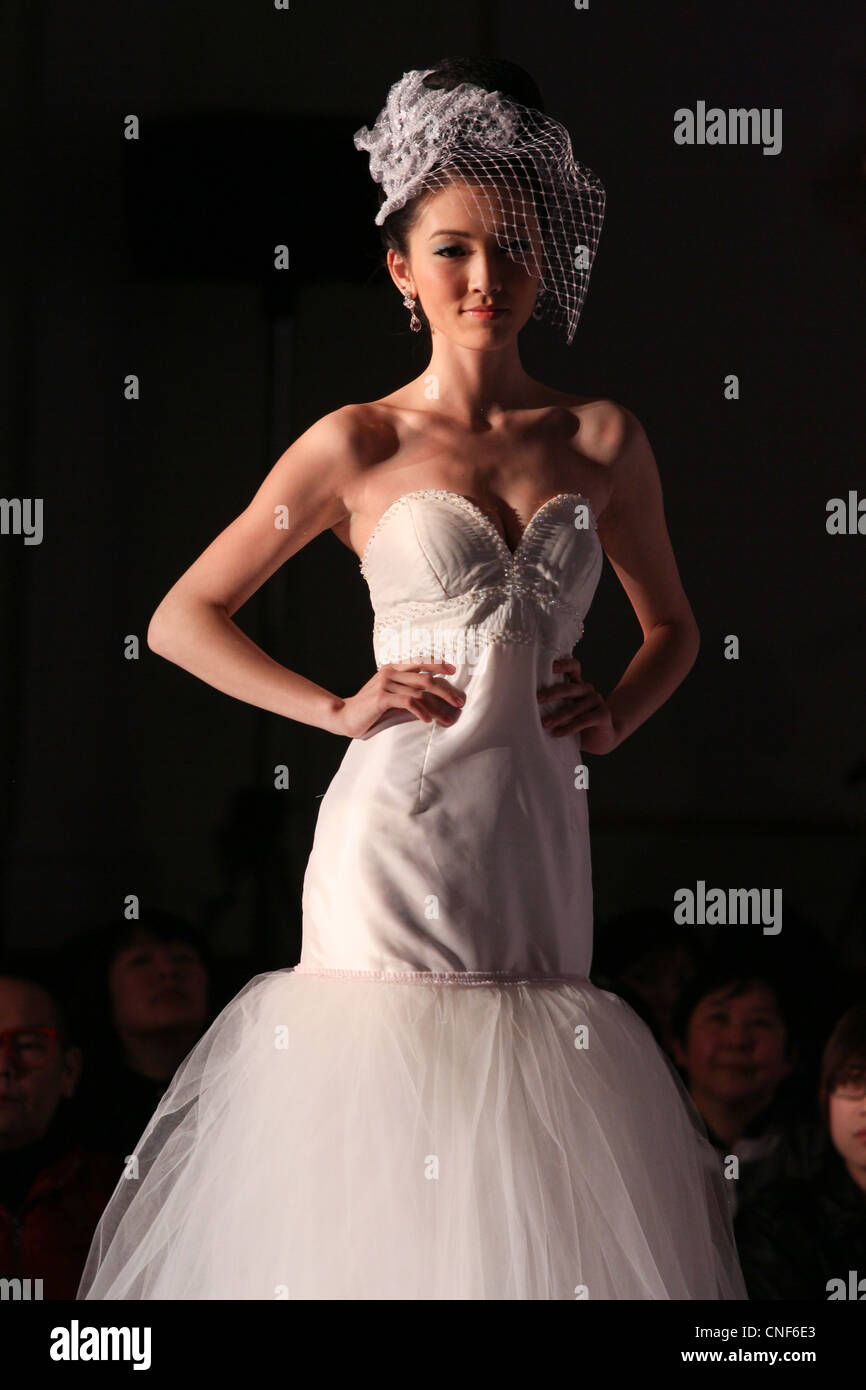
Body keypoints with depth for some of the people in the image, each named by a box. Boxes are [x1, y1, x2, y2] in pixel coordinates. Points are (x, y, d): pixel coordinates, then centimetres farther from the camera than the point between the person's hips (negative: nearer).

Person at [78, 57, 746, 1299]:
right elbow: (184, 618, 6)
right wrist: (339, 708, -3)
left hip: (537, 833, 3)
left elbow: (671, 625, 24)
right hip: (398, 830, -3)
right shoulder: (360, 445, 2)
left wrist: (615, 715, 5)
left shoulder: (602, 441, 10)